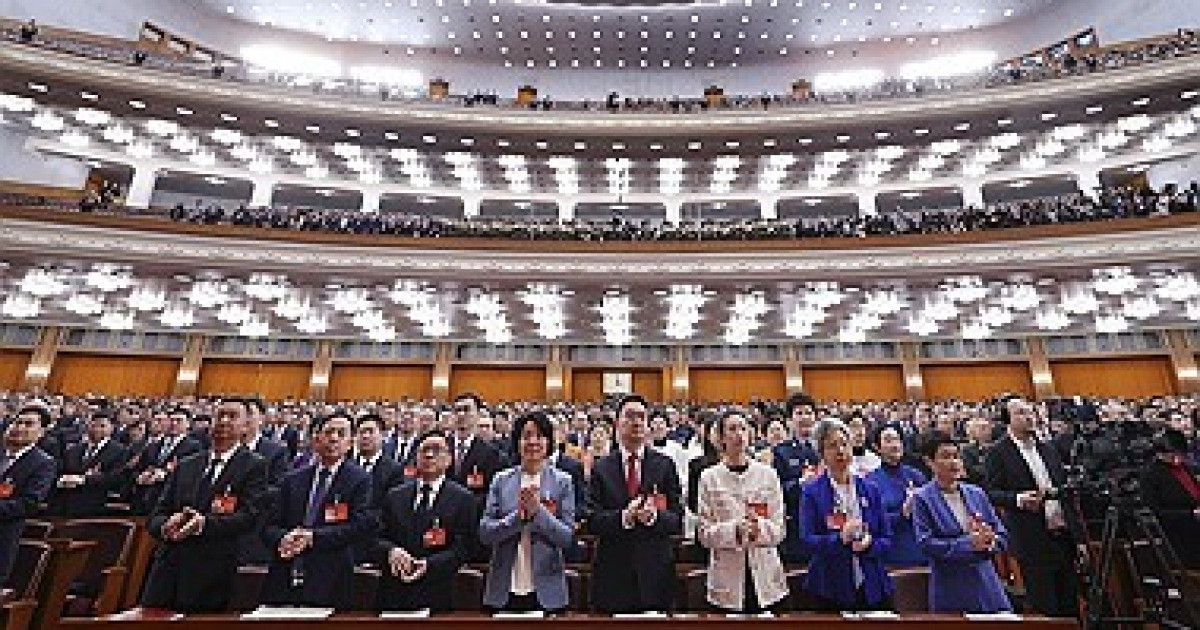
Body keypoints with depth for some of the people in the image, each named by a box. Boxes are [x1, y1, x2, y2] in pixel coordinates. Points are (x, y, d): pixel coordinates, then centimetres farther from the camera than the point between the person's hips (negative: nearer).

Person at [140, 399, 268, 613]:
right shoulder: (185, 465, 15)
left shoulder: (254, 466, -3)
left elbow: (249, 516, -13)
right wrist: (166, 526, -11)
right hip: (167, 574, 5)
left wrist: (206, 523, -27)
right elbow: (155, 517, 11)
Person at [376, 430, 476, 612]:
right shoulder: (394, 496, 10)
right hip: (393, 593, 3)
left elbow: (462, 548, -8)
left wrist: (429, 564, -21)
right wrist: (391, 550, -14)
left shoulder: (463, 498, -3)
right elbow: (379, 537, 7)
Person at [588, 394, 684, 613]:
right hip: (613, 573, 0)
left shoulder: (665, 465, 0)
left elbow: (678, 521, -3)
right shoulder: (602, 468, 0)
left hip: (655, 573, 0)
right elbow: (592, 521, -5)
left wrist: (654, 516, -23)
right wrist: (623, 517, -23)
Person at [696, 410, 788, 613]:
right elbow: (703, 533, -3)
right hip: (727, 579, -1)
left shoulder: (768, 474, 2)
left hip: (766, 576, 1)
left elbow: (780, 530, 2)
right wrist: (734, 530, -20)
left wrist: (760, 528, -18)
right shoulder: (709, 477, -2)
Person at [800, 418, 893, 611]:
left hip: (872, 587, 3)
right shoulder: (812, 491, -5)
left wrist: (869, 544, -13)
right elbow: (806, 539, -11)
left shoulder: (870, 489, 6)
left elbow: (886, 539, 6)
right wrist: (840, 538, -25)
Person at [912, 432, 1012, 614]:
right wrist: (969, 543, -20)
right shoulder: (922, 498, -7)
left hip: (986, 583, 4)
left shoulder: (976, 493, 8)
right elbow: (926, 543, -14)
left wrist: (989, 541, -13)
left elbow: (1002, 535, 8)